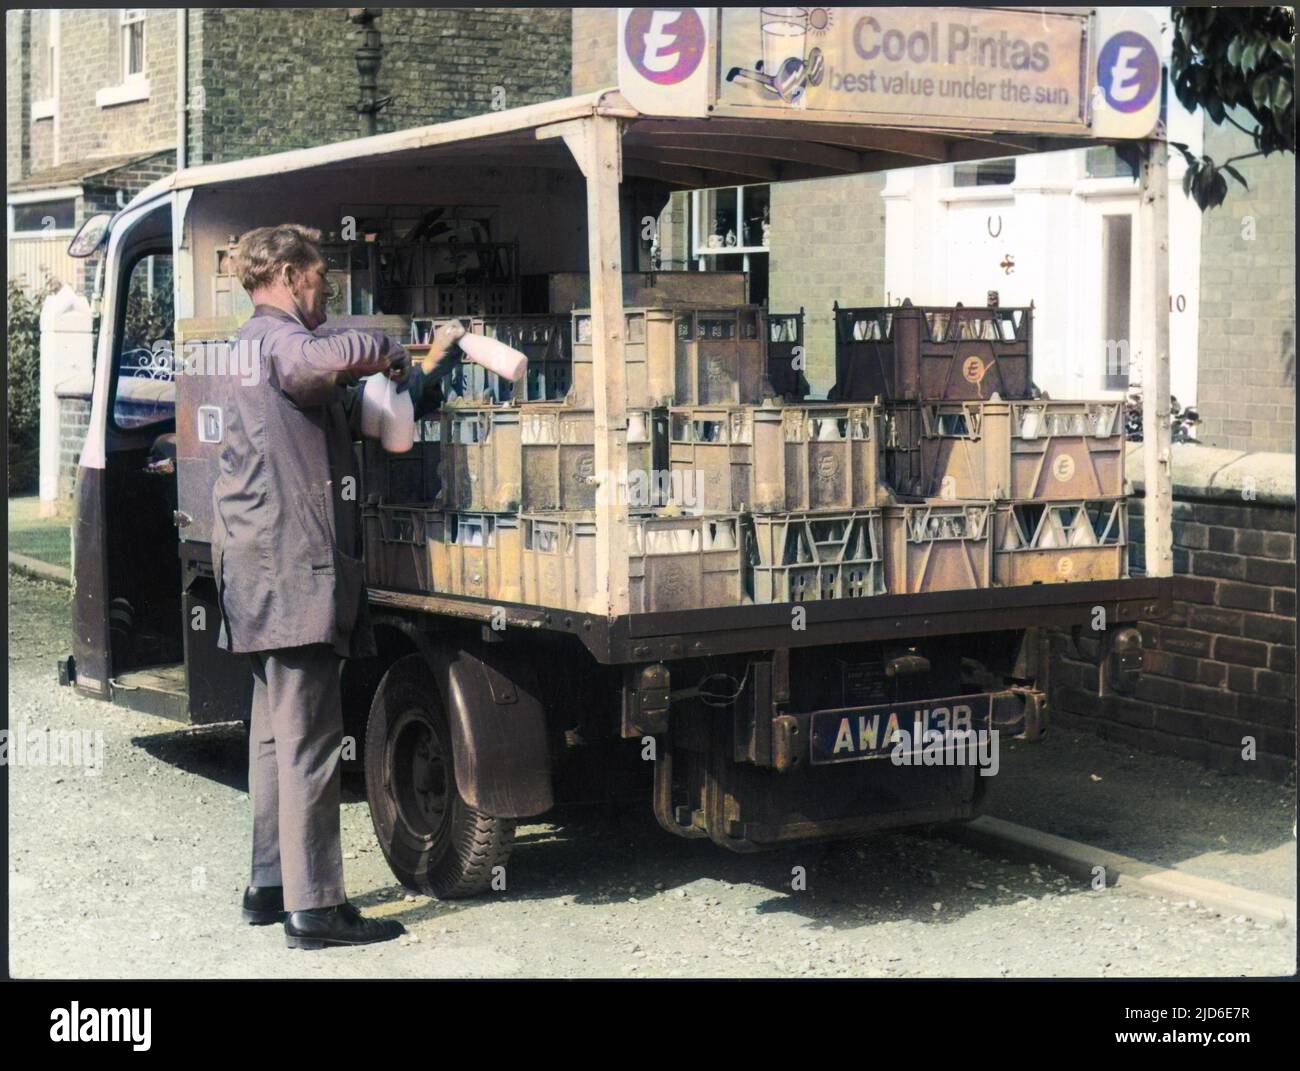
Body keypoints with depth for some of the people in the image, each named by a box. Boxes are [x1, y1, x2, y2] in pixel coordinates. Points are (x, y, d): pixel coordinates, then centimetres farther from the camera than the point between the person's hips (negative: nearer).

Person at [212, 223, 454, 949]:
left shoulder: (263, 344, 25)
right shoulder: (273, 338, -9)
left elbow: (355, 412, 32)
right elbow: (323, 359, -33)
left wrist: (428, 383, 22)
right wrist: (390, 351, -14)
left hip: (272, 563, 11)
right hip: (290, 562, -11)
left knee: (279, 729, 15)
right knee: (311, 737, -11)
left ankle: (272, 884, 22)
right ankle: (314, 906, -10)